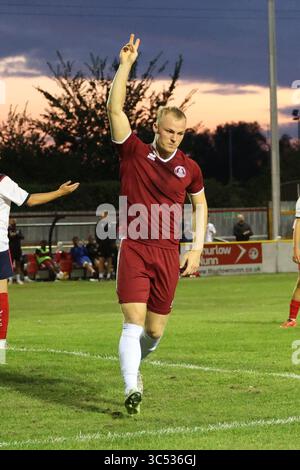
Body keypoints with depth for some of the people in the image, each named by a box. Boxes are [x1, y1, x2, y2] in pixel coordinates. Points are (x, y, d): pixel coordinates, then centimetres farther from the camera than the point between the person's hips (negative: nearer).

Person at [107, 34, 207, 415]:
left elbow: (200, 203, 22)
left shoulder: (188, 168, 7)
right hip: (134, 250, -3)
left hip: (169, 255, 3)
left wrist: (197, 248, 14)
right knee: (134, 323, -16)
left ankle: (133, 365, 39)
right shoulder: (134, 154, -1)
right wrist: (126, 64, -14)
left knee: (155, 331, 9)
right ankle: (131, 389, -19)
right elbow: (115, 109, -10)